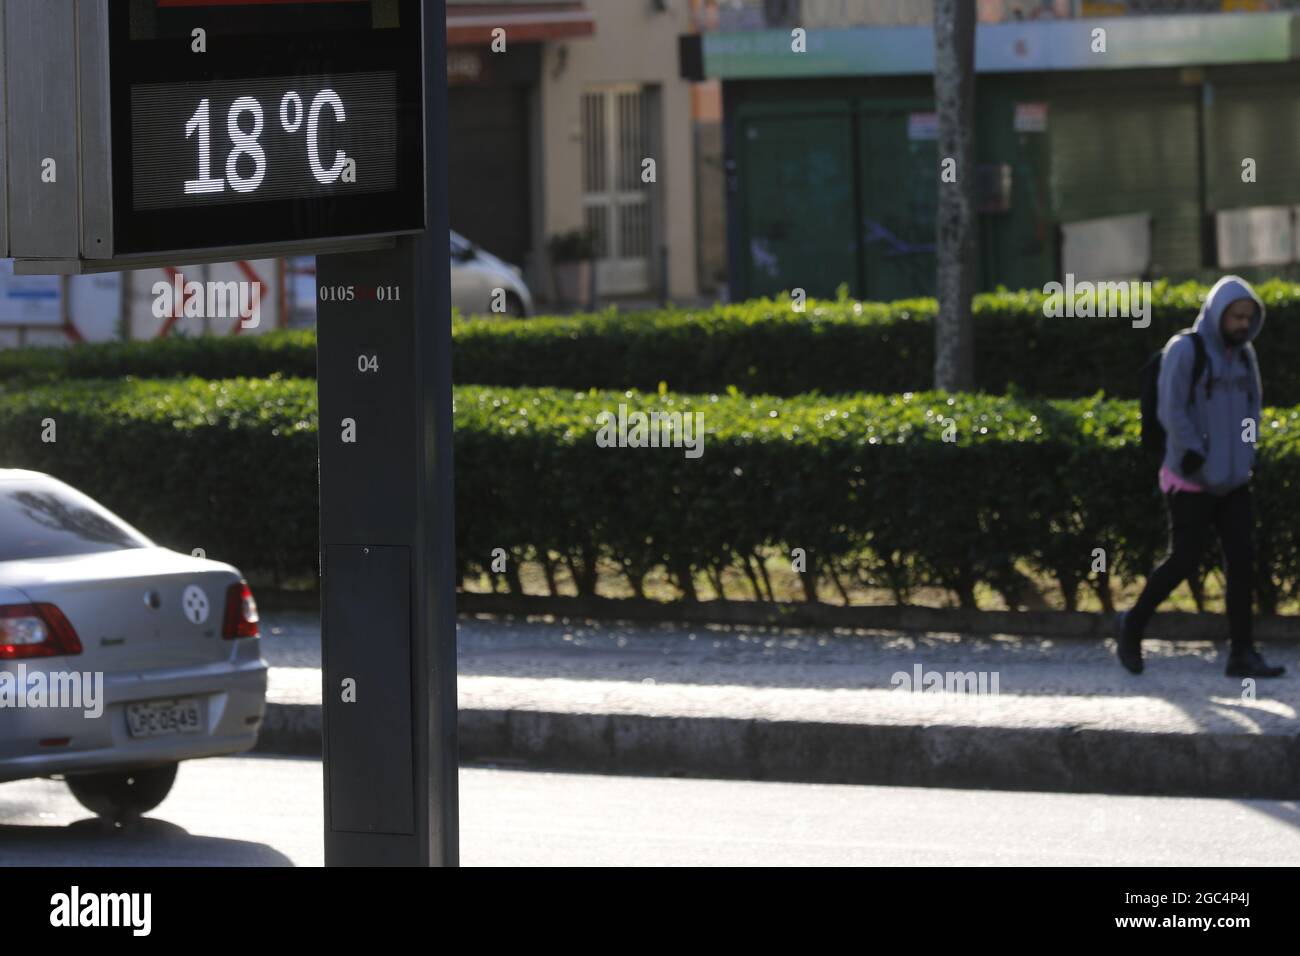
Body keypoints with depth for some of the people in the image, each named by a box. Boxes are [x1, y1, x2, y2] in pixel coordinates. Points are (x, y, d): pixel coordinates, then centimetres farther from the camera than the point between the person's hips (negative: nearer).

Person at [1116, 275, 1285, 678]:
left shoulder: (1243, 354, 9)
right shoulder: (1184, 351, -11)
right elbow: (1171, 412, -16)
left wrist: (1246, 455, 8)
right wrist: (1197, 458, -18)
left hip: (1233, 480, 6)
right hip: (1191, 481, -6)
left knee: (1242, 562, -3)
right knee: (1184, 561, 0)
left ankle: (1242, 654, -3)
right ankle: (1133, 624, 23)